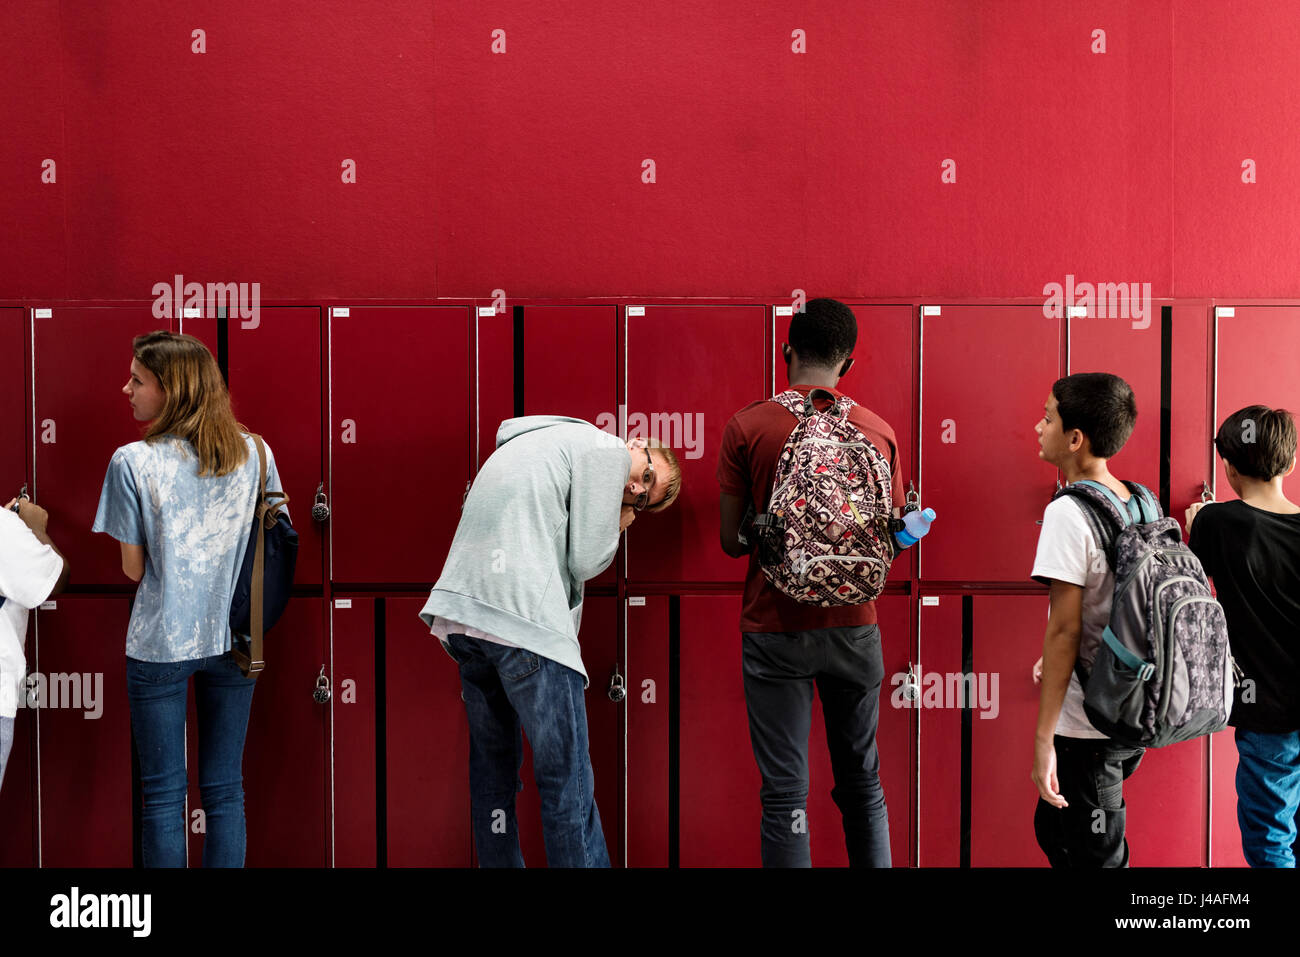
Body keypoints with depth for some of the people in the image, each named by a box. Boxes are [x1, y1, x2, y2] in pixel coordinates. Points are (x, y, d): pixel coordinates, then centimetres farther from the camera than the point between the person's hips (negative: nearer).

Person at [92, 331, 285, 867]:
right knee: (225, 789, 13)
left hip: (162, 643, -3)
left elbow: (134, 568, -7)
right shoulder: (253, 451, -2)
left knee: (163, 795, 9)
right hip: (233, 638, 3)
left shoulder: (132, 462, -12)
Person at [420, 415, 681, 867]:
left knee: (493, 766, 17)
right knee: (566, 778, -3)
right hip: (524, 621, -9)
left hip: (459, 608, 9)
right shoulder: (607, 449, -1)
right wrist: (616, 529, 14)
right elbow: (587, 561, -4)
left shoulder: (540, 441, 27)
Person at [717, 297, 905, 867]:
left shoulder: (747, 427, -7)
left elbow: (731, 541, -4)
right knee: (862, 781, 17)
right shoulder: (879, 431, 0)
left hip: (776, 628, -2)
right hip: (853, 627, 3)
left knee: (784, 793, 4)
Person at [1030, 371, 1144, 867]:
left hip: (1086, 725, -8)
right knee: (1053, 828, 24)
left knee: (1091, 855, 7)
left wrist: (1044, 738, -17)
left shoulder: (1068, 513, -19)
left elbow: (1065, 628, -21)